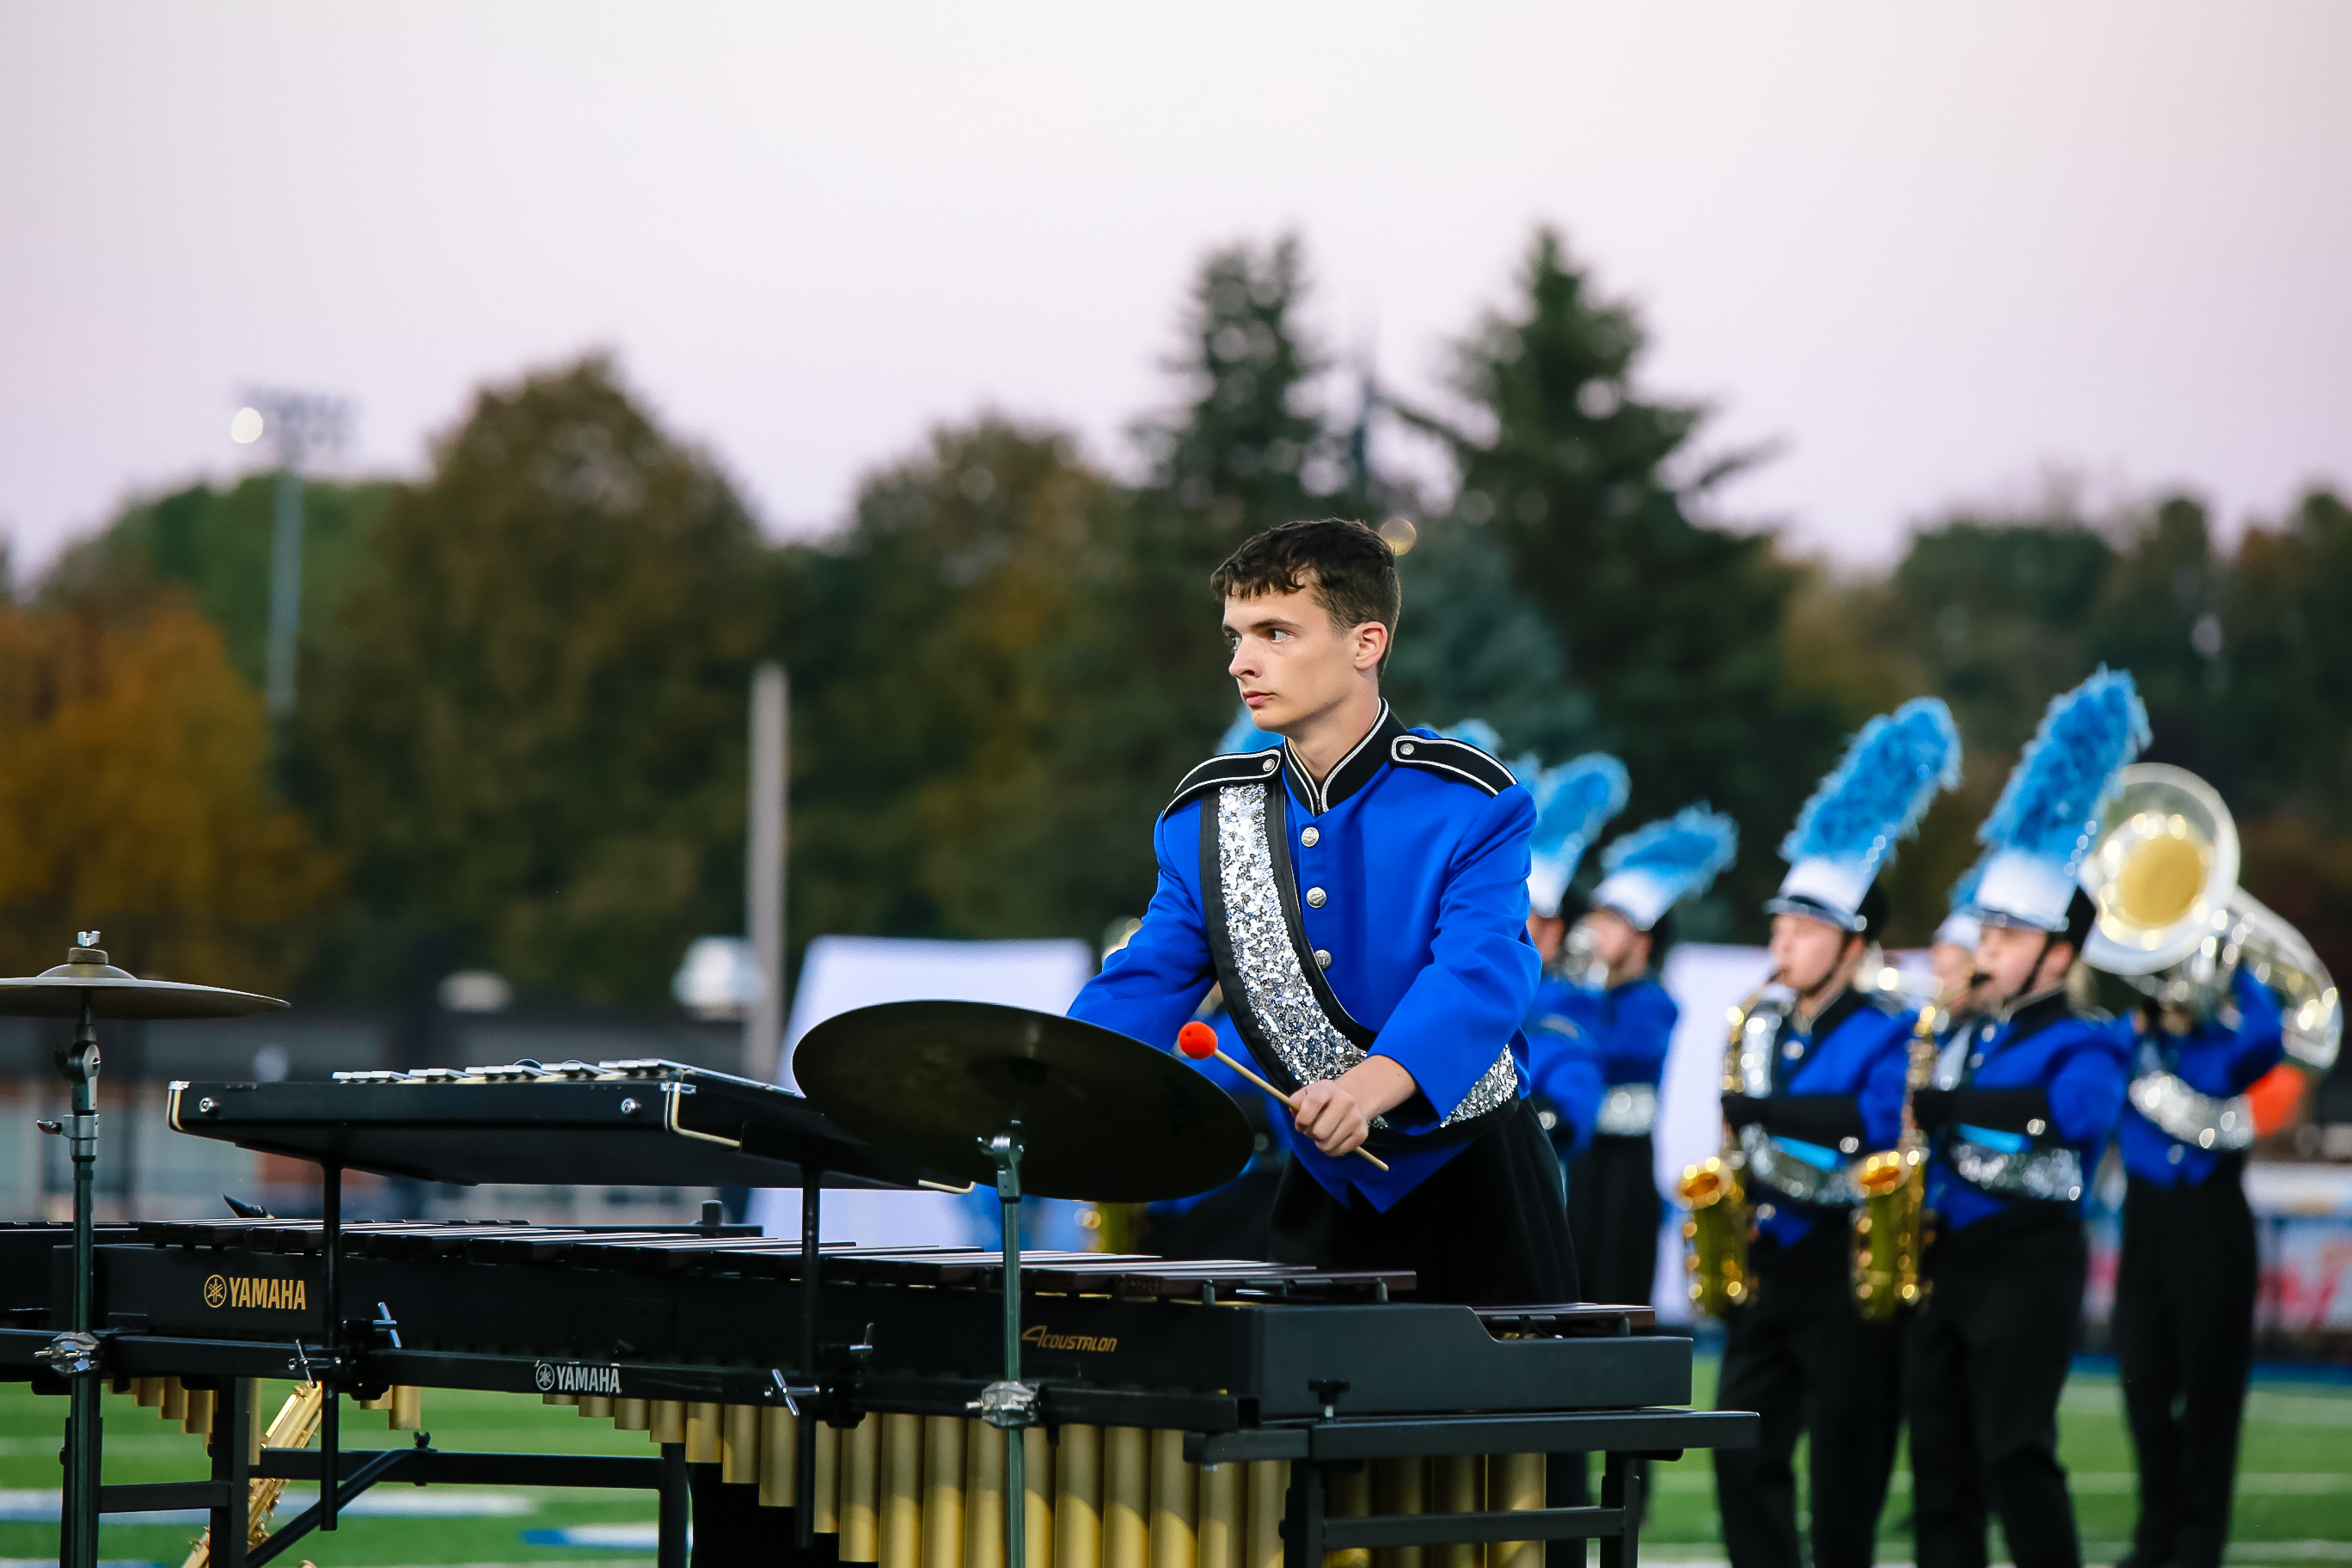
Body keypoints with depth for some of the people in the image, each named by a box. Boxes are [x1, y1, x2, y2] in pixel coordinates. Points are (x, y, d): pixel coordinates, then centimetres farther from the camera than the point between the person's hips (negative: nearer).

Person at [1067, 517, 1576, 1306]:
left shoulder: (1468, 801, -13)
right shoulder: (1207, 815, 2)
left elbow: (1482, 974, -26)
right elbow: (1146, 984, -3)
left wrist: (1374, 1083, -45)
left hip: (1471, 1175, -4)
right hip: (1323, 1188, 4)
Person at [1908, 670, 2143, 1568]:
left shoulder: (2082, 1049, -6)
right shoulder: (1961, 1042, 17)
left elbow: (2059, 1109, -29)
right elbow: (1910, 1136, 20)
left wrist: (1944, 1109, -24)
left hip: (2028, 1267, -7)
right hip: (1944, 1265, 8)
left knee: (2016, 1451, -16)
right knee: (1942, 1469, 7)